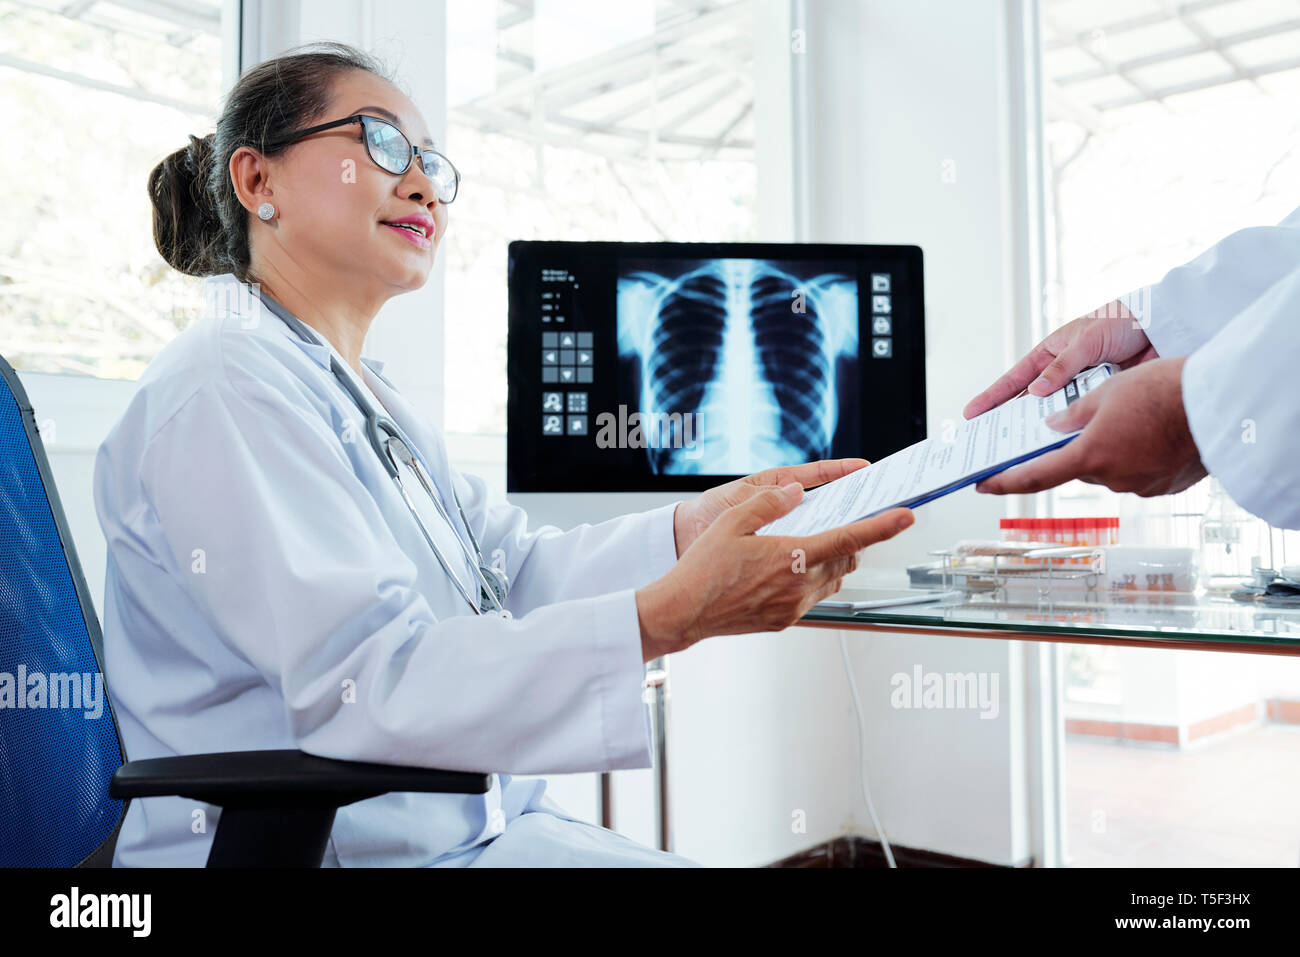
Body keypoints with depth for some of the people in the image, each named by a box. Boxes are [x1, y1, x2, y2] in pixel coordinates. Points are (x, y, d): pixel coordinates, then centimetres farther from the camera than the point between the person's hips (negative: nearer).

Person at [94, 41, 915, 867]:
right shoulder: (223, 391, -15)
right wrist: (667, 619, -31)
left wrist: (693, 526, -9)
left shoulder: (369, 398, 16)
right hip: (333, 848, -8)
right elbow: (367, 688, -25)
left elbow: (515, 573, 6)